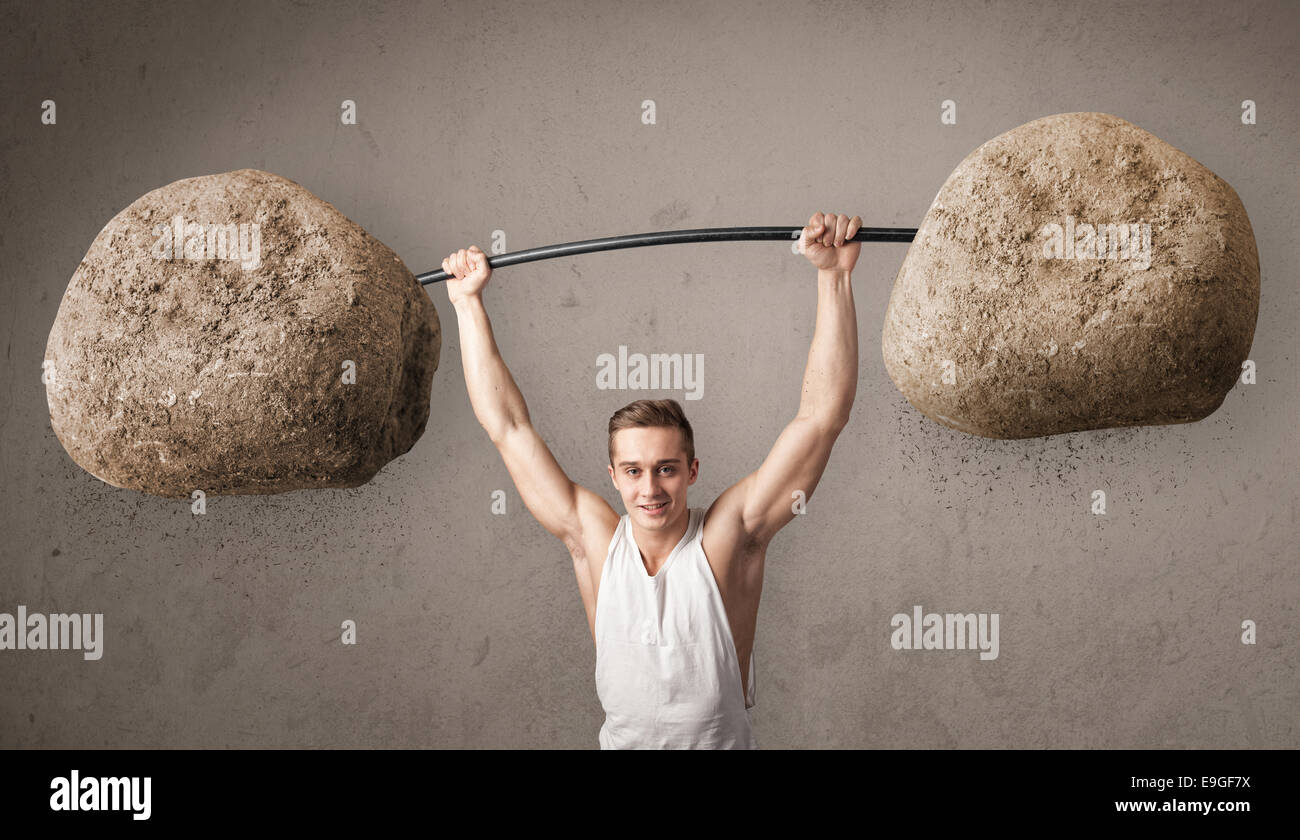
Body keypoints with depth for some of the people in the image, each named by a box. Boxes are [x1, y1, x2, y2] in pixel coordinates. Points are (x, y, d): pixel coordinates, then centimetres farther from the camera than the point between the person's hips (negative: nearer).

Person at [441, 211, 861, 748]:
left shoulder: (727, 536, -8)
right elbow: (506, 426, 2)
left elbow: (822, 415, -12)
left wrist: (833, 278, -17)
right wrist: (468, 302, 4)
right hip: (622, 740, 3)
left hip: (725, 739, -2)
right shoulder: (596, 539, -3)